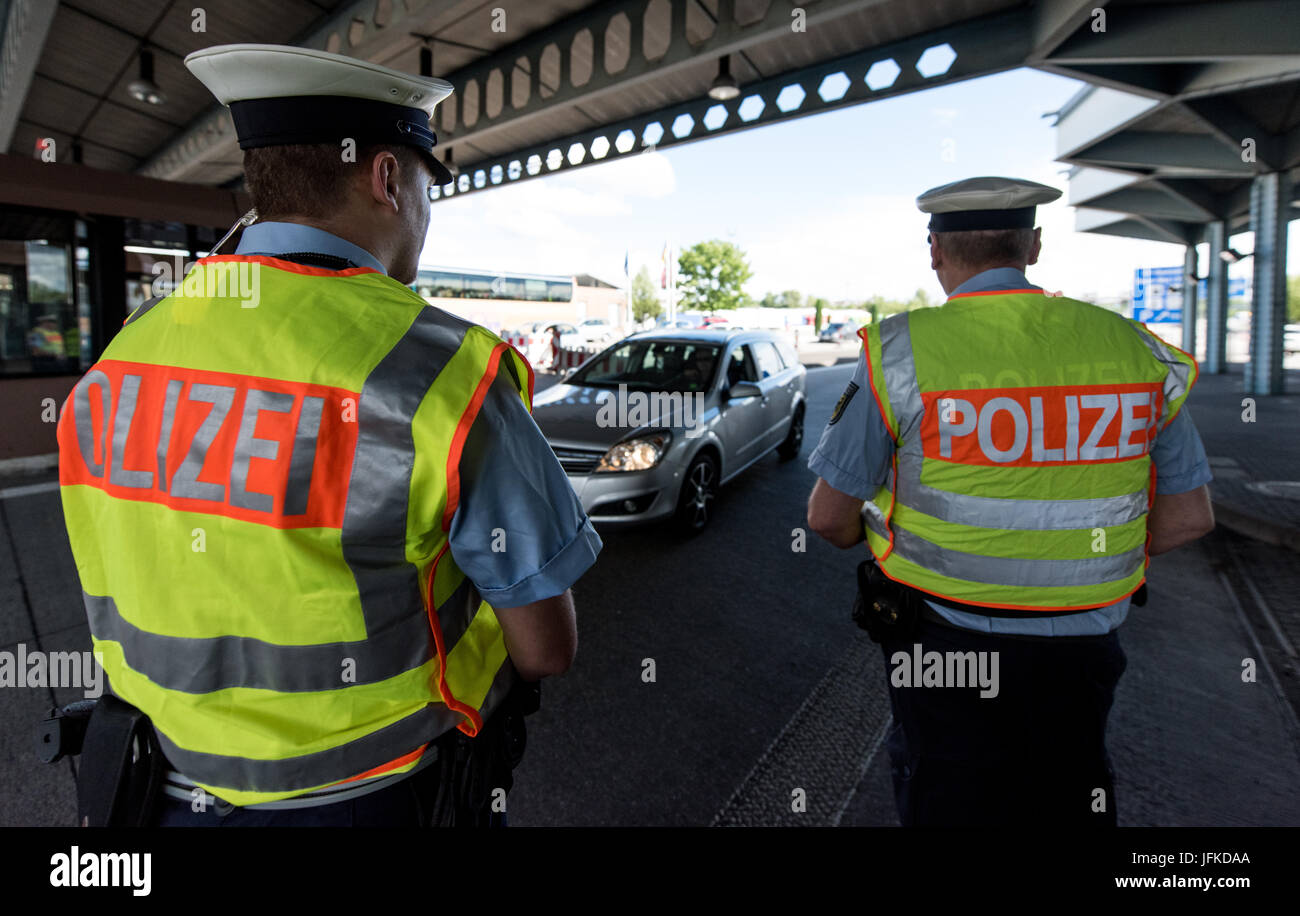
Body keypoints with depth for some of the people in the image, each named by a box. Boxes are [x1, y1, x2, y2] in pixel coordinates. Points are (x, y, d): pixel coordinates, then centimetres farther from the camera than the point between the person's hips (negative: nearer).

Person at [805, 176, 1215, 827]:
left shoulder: (902, 352, -15)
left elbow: (829, 515, -11)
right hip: (1081, 648, 4)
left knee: (949, 803, 18)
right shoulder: (1136, 350, -2)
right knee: (1069, 805, 26)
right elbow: (1189, 516, 5)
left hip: (946, 646, -3)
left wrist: (873, 543, 11)